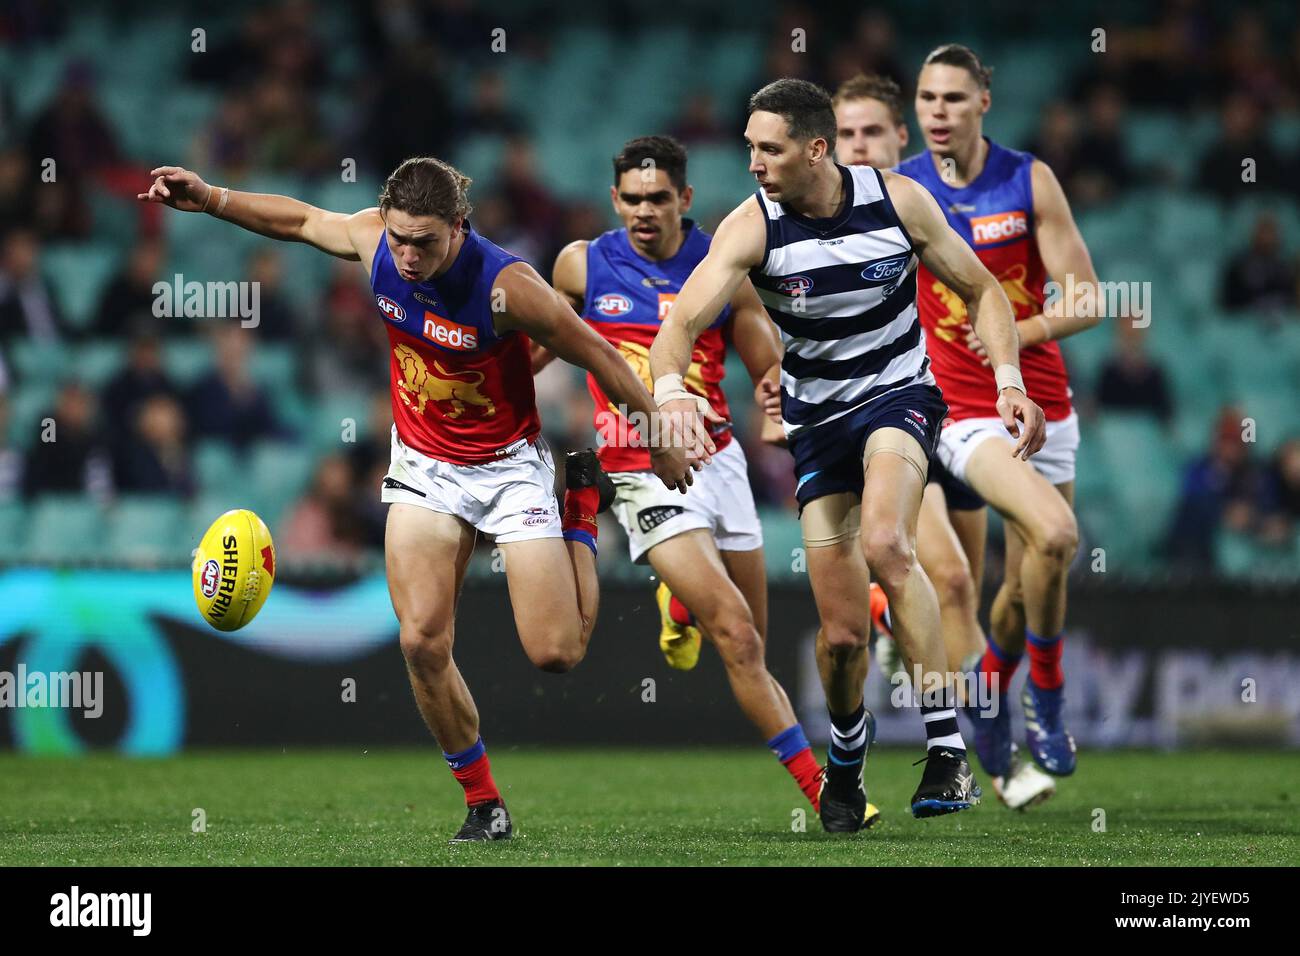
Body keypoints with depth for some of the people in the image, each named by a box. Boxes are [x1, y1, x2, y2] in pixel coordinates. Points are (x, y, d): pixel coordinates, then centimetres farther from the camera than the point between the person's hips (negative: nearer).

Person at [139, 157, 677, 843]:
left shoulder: (506, 288, -28)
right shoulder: (375, 239, -14)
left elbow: (597, 355, -15)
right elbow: (301, 220, 9)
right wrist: (210, 199, 4)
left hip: (509, 465, -4)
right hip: (424, 468, 4)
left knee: (555, 653, -8)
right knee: (423, 641, -14)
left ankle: (585, 506, 22)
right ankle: (483, 804, 3)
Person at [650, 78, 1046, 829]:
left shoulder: (899, 202, -12)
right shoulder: (752, 226, -14)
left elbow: (982, 291, 2)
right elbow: (682, 322, -26)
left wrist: (1010, 383, -13)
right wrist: (671, 391, -48)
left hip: (899, 395, -2)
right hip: (817, 419, 2)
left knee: (885, 542, -33)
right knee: (843, 633, 1)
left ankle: (950, 751, -32)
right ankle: (845, 767, 33)